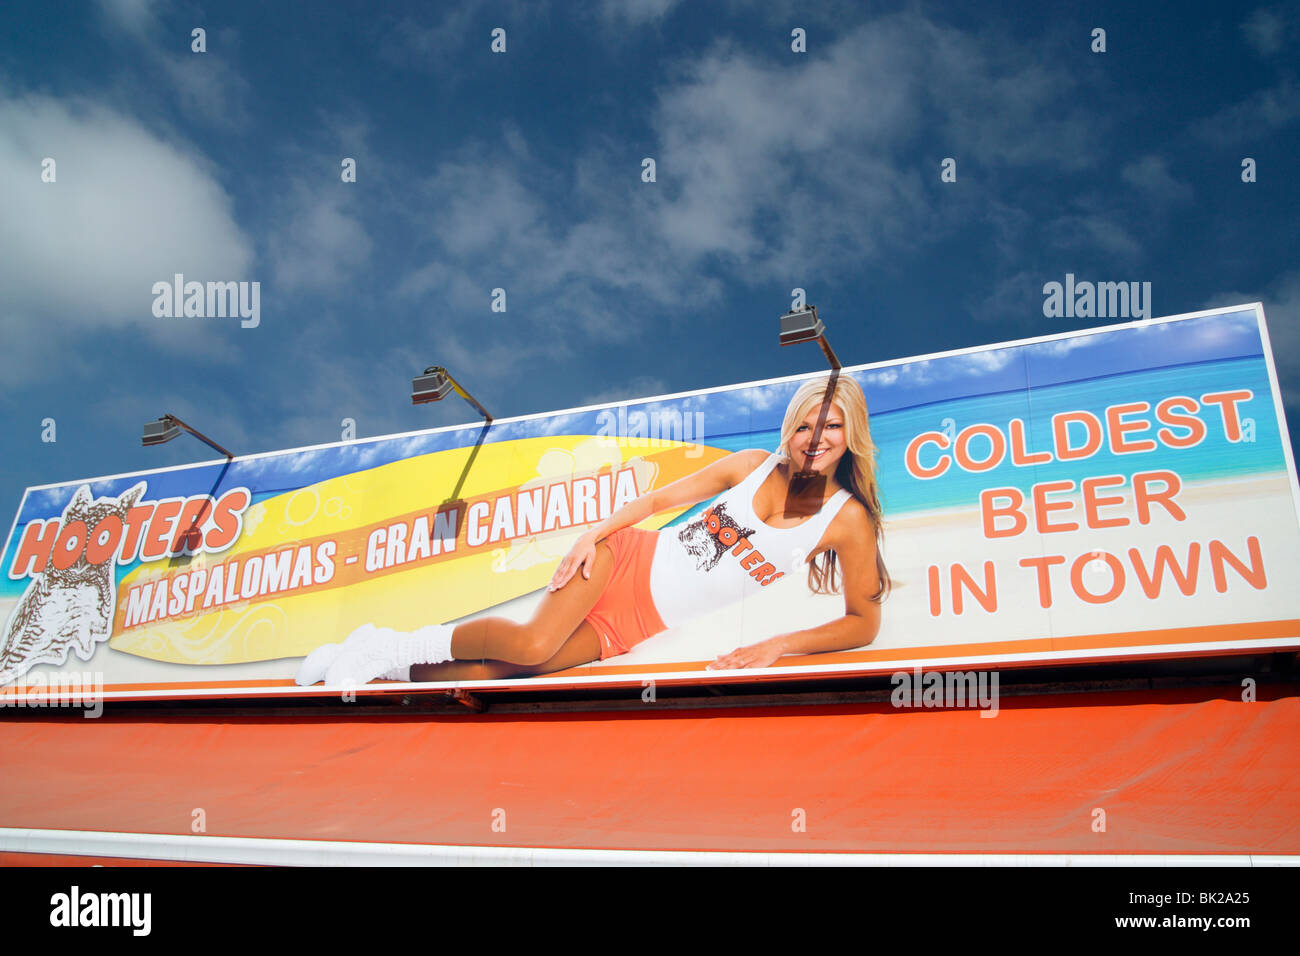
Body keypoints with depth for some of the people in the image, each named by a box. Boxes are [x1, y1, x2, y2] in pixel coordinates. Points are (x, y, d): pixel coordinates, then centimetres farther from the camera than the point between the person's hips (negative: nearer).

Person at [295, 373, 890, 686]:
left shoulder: (848, 520, -3)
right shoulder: (755, 465, 1)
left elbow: (864, 621, -3)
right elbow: (660, 498, 6)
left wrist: (779, 645, -14)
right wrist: (593, 535, -7)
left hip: (642, 623, 0)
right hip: (629, 558, 0)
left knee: (488, 671, -15)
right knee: (531, 641, -27)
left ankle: (385, 668, 6)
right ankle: (392, 647, -4)